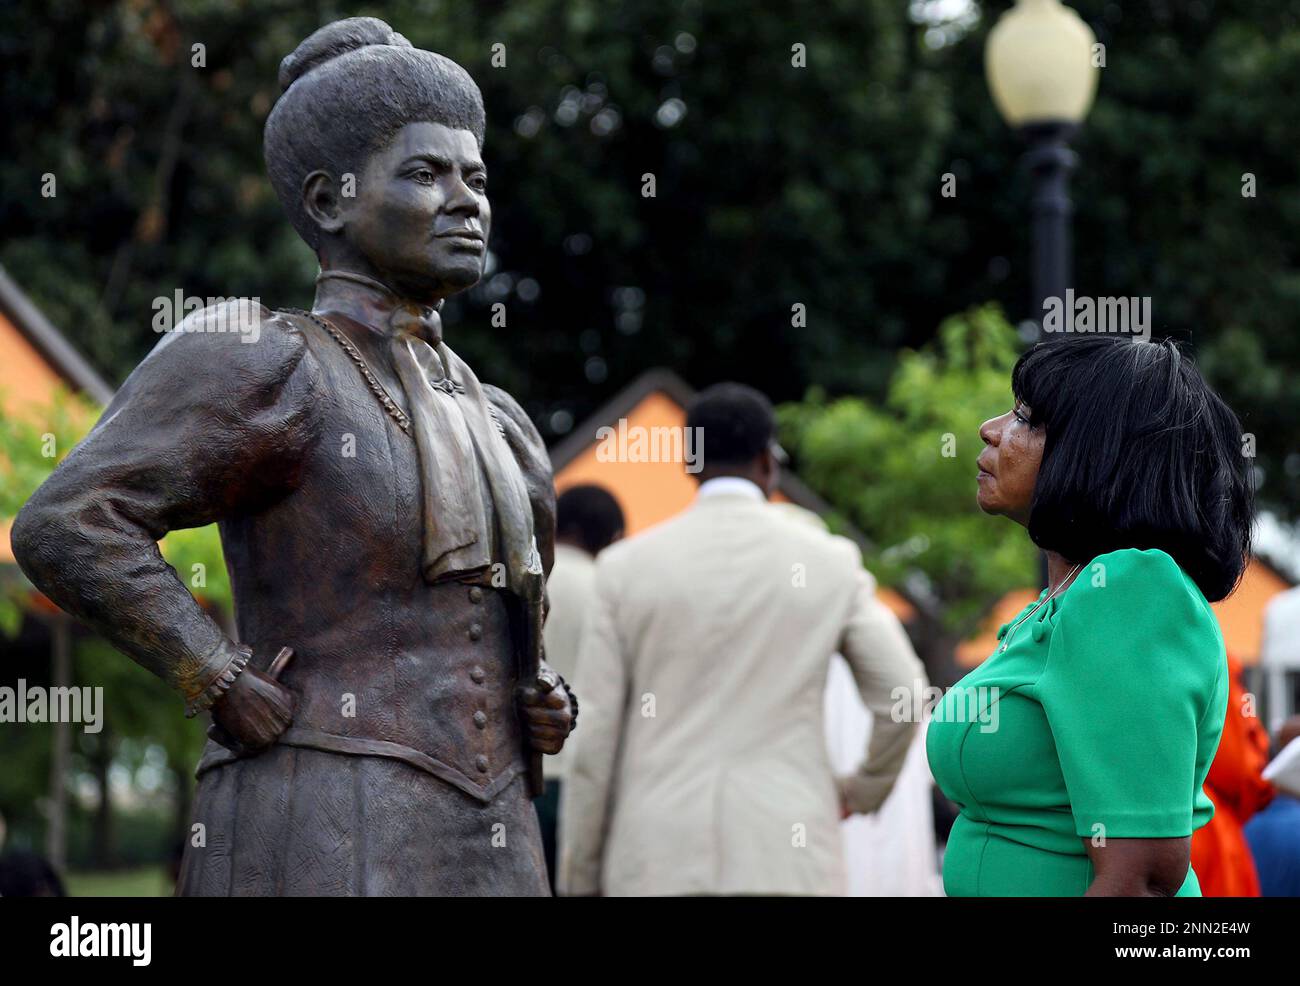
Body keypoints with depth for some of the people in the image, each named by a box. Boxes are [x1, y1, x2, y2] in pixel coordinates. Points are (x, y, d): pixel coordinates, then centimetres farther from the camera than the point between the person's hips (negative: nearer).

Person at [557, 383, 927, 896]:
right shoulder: (830, 562, 3)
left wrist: (577, 886, 8)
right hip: (786, 865, 0)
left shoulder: (626, 567, 2)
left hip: (661, 865, 1)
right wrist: (866, 788, 22)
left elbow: (595, 737, 1)